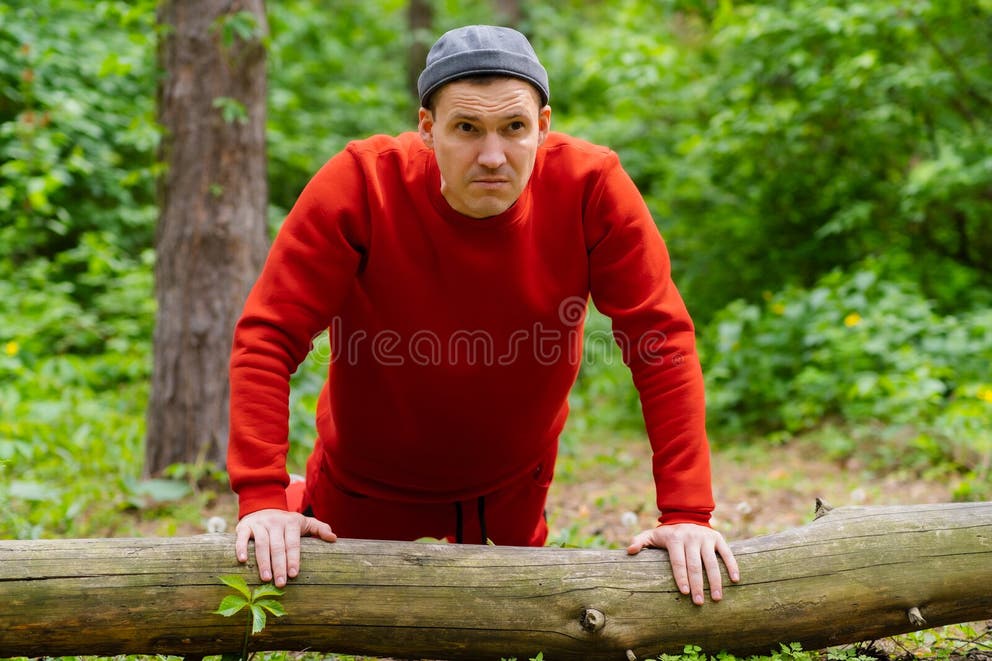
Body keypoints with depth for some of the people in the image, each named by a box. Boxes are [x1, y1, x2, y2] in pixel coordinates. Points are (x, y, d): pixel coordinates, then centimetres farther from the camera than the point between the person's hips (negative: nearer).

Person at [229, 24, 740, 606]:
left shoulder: (591, 185, -27)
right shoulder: (362, 182, -29)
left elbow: (663, 340, -24)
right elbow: (268, 337, -26)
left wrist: (687, 514, -29)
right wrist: (262, 500, -33)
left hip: (516, 477, 2)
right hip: (371, 478, -1)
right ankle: (298, 500, 52)